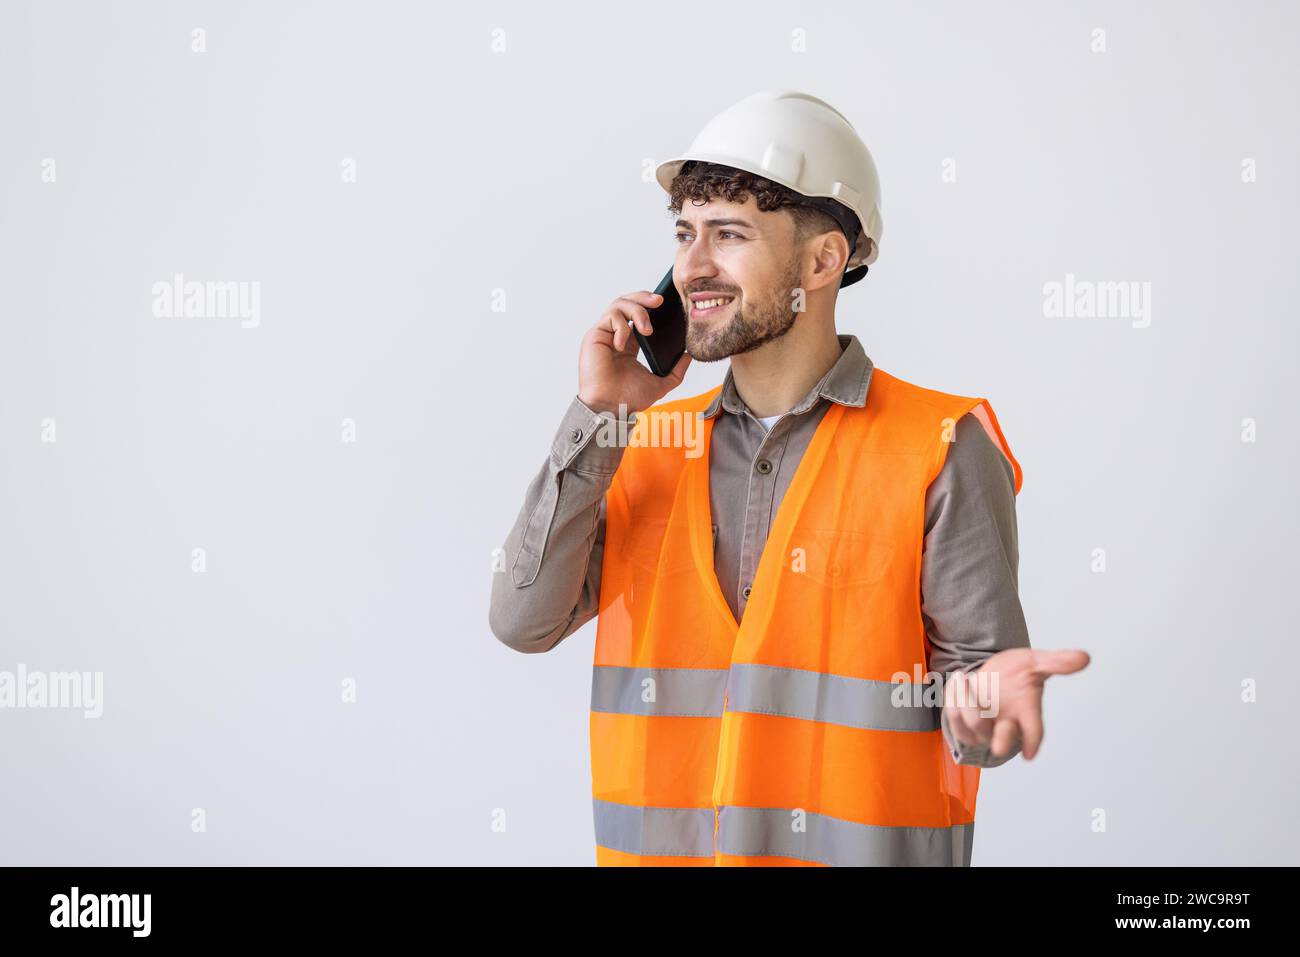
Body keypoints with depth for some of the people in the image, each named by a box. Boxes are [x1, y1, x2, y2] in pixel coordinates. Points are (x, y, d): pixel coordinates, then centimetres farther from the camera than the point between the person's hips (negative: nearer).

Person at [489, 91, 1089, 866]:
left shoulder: (939, 451, -10)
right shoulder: (648, 445, 3)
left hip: (861, 846, -4)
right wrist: (598, 416, -9)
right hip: (658, 843, 4)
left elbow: (976, 661, -8)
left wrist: (985, 706, -30)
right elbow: (525, 622, -5)